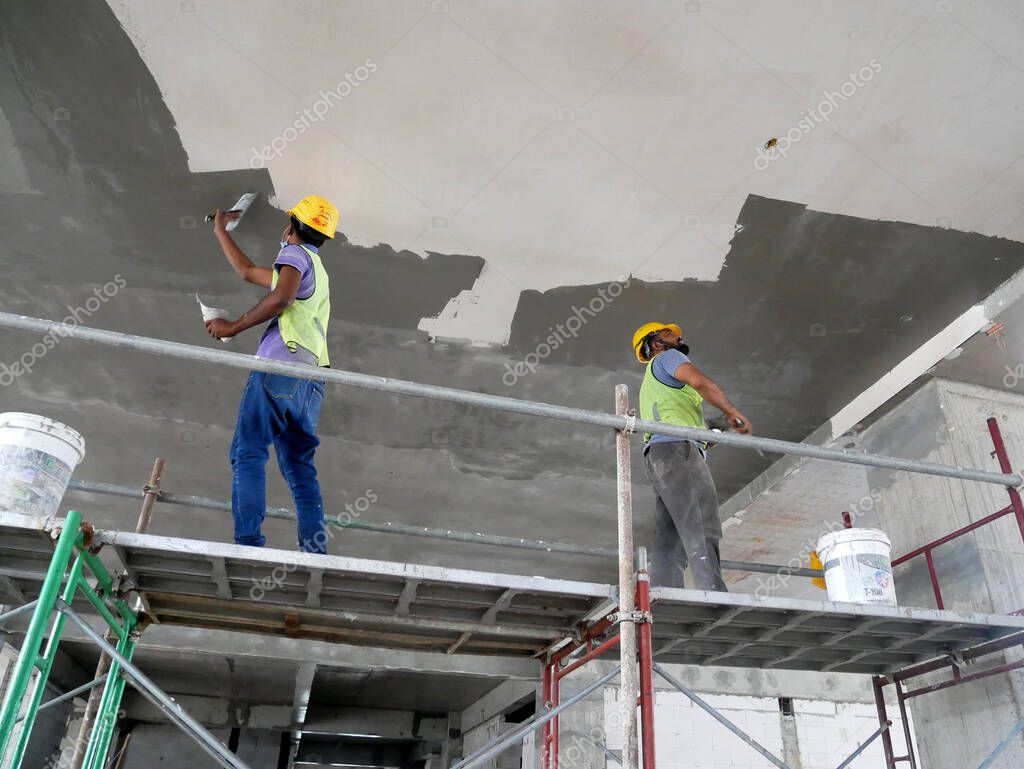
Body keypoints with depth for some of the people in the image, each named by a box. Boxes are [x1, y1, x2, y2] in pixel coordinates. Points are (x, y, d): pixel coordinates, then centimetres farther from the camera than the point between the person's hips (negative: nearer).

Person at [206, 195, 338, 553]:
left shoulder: (296, 253, 6)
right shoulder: (318, 272, 31)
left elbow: (281, 298, -16)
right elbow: (248, 272, 41)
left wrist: (233, 326, -7)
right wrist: (220, 231, 51)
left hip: (280, 366, -8)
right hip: (311, 379, 8)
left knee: (248, 454, -8)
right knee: (300, 466, 6)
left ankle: (248, 543, -17)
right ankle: (315, 552, 0)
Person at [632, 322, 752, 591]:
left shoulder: (650, 385, 39)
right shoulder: (666, 358, 11)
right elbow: (700, 381, -9)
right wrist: (732, 412, -1)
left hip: (657, 457, 9)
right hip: (676, 447, -9)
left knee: (670, 539, -1)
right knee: (701, 529, -20)